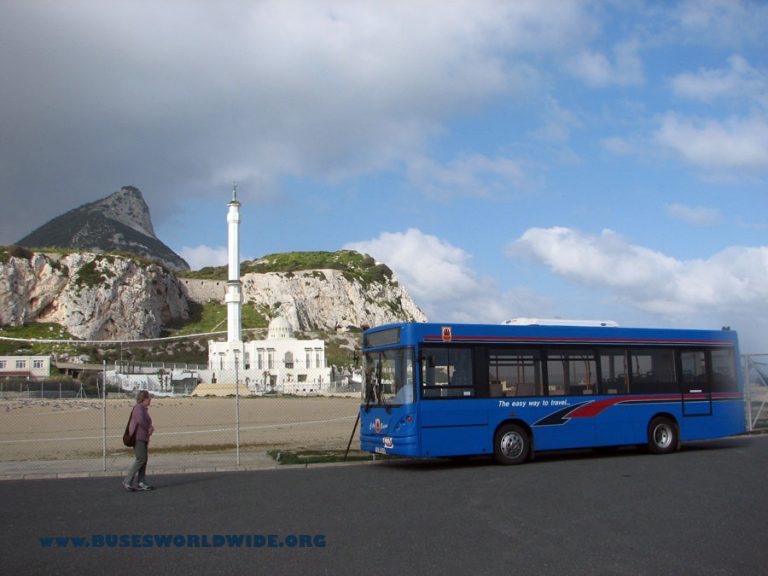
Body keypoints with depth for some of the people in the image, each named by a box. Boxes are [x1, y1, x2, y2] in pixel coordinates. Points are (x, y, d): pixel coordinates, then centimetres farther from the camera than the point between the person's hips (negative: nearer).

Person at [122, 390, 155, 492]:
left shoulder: (145, 409, 16)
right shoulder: (138, 407, -13)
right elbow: (140, 420, -29)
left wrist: (150, 427, 3)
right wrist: (148, 428, -15)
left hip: (143, 437, 10)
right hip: (137, 437, -10)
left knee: (144, 459, 6)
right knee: (141, 459, -12)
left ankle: (141, 483, 6)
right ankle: (127, 482, -6)